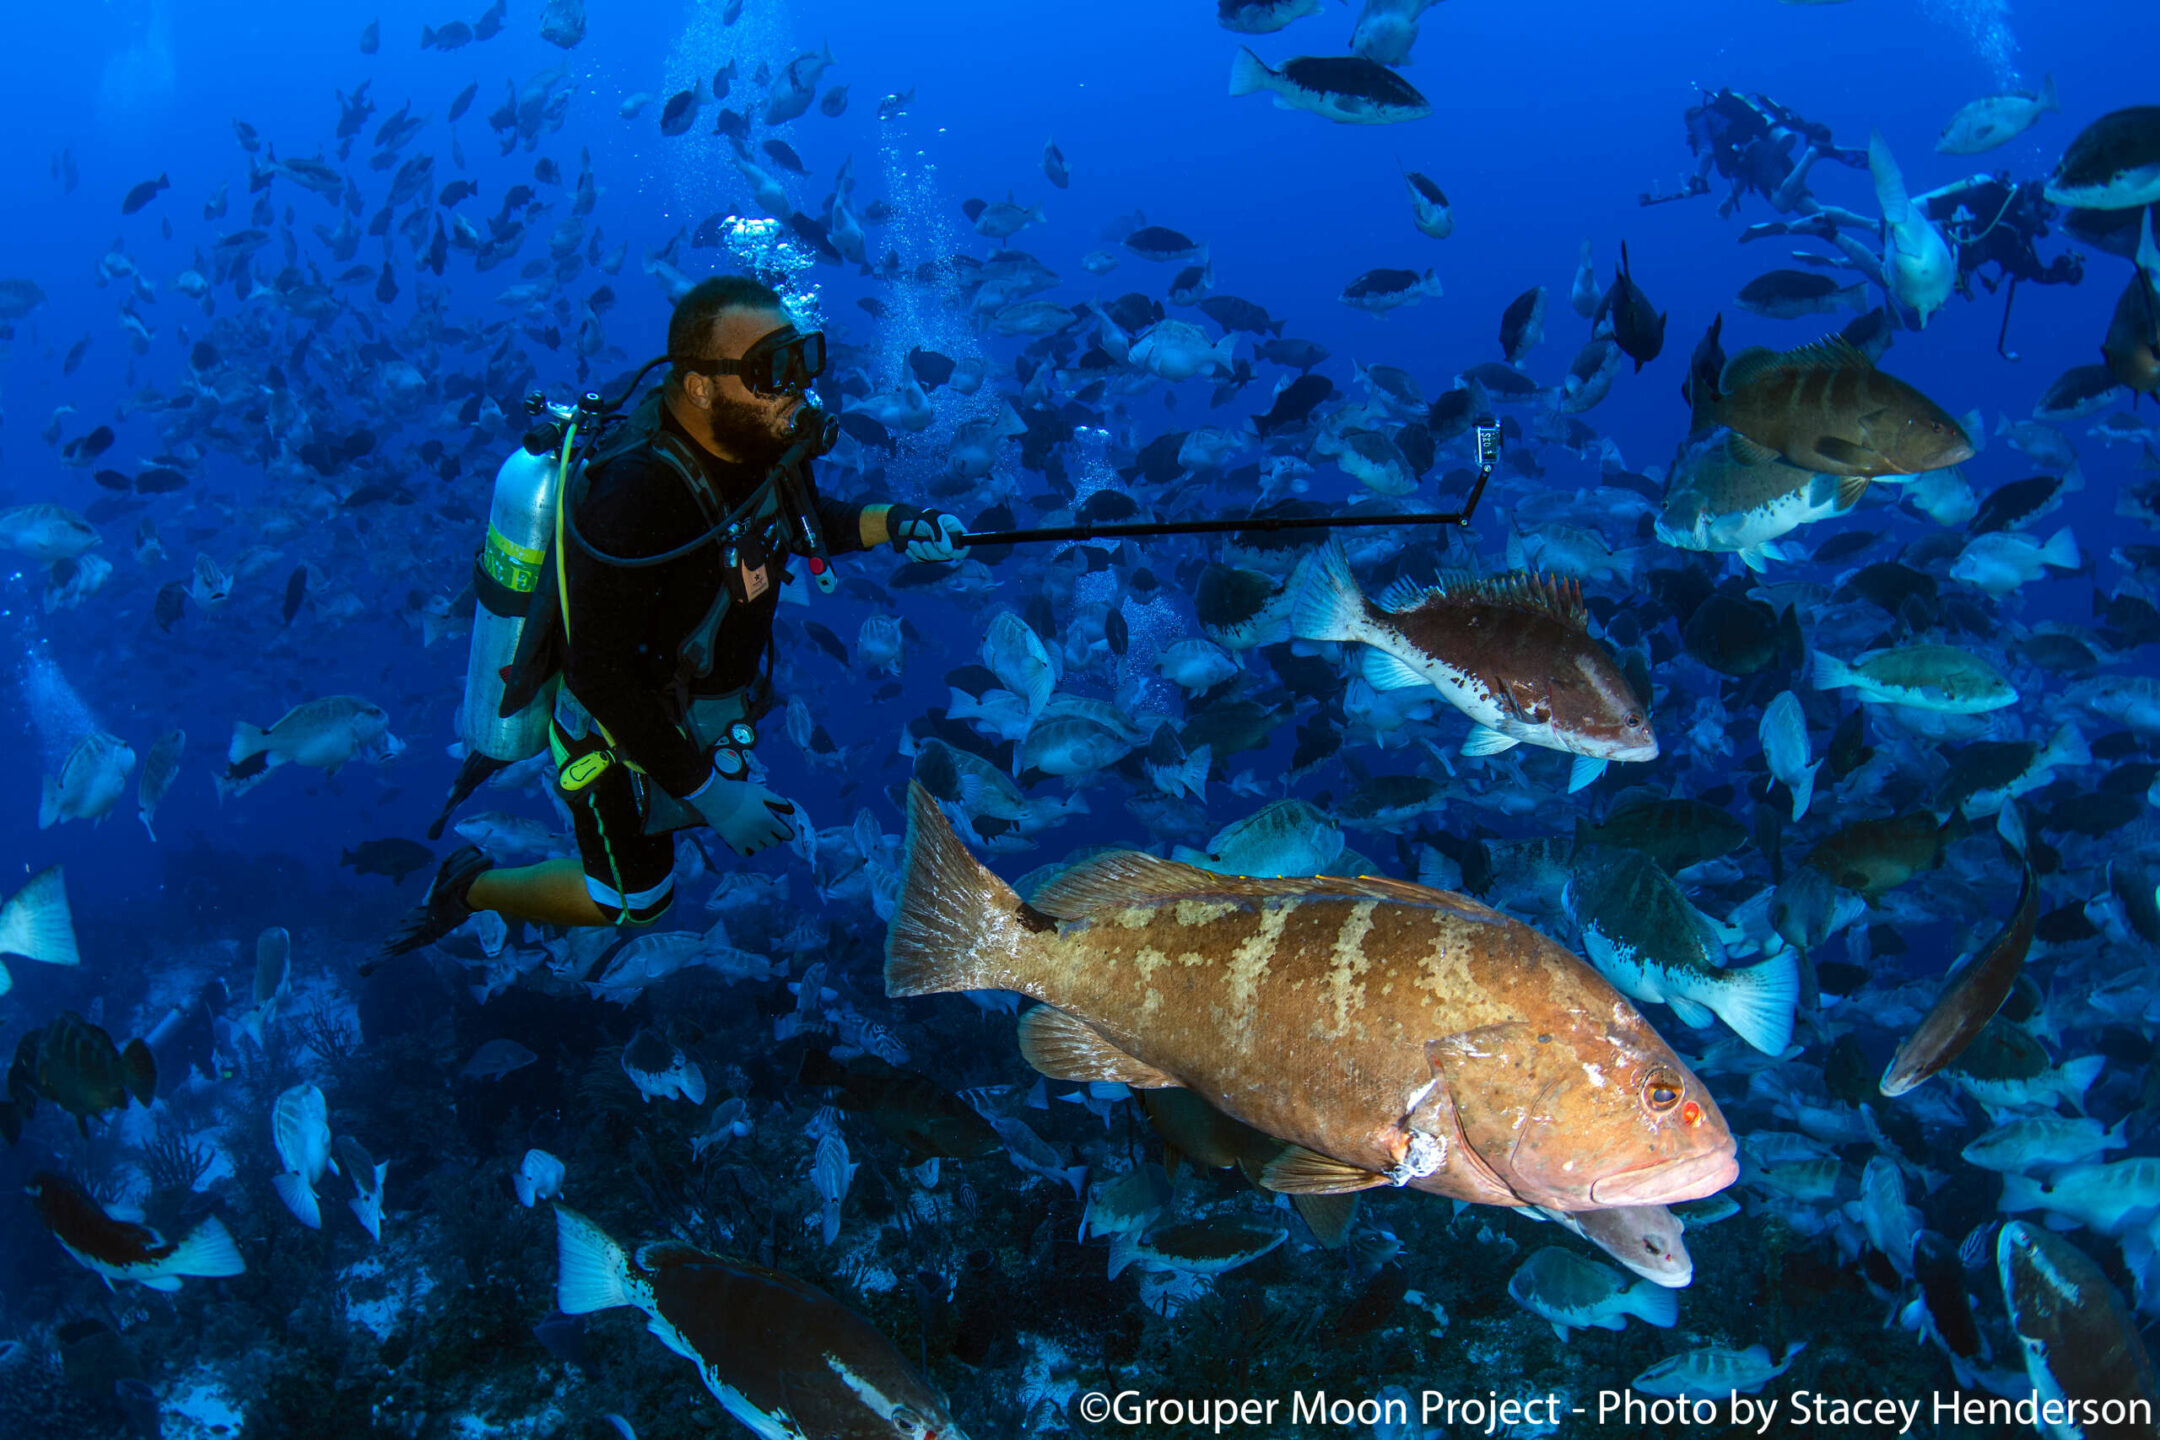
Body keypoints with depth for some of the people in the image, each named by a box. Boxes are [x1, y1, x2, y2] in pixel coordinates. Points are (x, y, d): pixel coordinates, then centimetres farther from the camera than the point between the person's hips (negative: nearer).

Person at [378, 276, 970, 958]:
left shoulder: (765, 442, -16)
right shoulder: (634, 497, -40)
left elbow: (806, 519, 8)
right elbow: (601, 677, -35)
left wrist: (893, 525, -12)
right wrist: (708, 793, -31)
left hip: (710, 700, 7)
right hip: (621, 726, -7)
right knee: (633, 898, 13)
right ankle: (472, 885, 34)